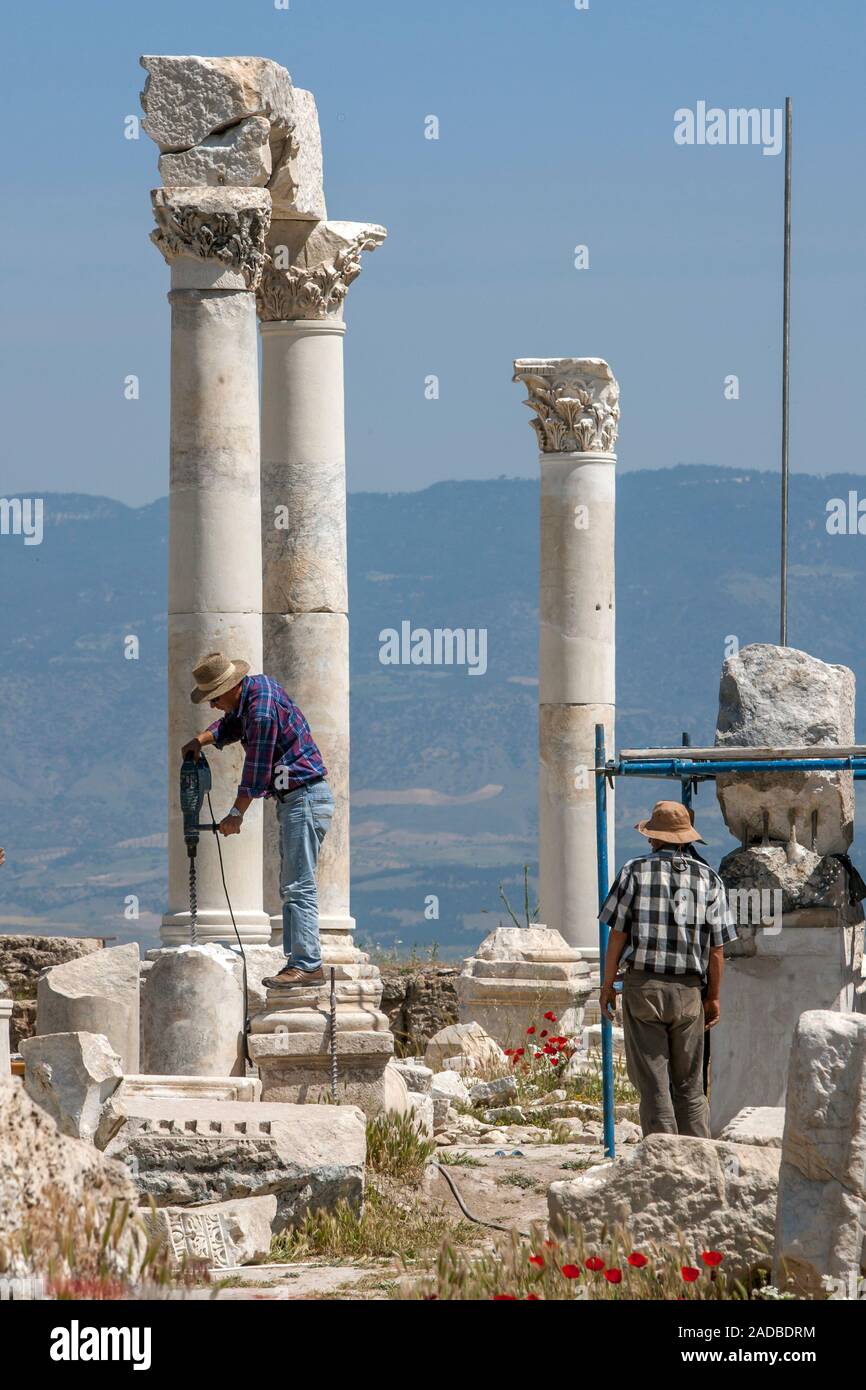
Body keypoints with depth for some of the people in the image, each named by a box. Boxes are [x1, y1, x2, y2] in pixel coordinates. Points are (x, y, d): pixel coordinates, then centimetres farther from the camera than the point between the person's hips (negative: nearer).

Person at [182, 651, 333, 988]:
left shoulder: (263, 710, -21)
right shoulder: (258, 685, 10)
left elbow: (257, 770, -15)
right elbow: (230, 725, 30)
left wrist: (237, 814, -5)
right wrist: (202, 740, 13)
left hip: (306, 798, -11)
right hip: (294, 799, 11)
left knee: (298, 887, -14)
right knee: (291, 887, 10)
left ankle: (308, 965, -18)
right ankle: (297, 961, 8)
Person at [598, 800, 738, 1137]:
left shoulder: (636, 871, -2)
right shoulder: (709, 878, 4)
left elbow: (618, 934, -4)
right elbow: (717, 947, 2)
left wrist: (607, 986, 4)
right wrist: (714, 997, 12)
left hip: (643, 986, -2)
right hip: (688, 991, 2)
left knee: (653, 1084, 0)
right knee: (689, 1086, 9)